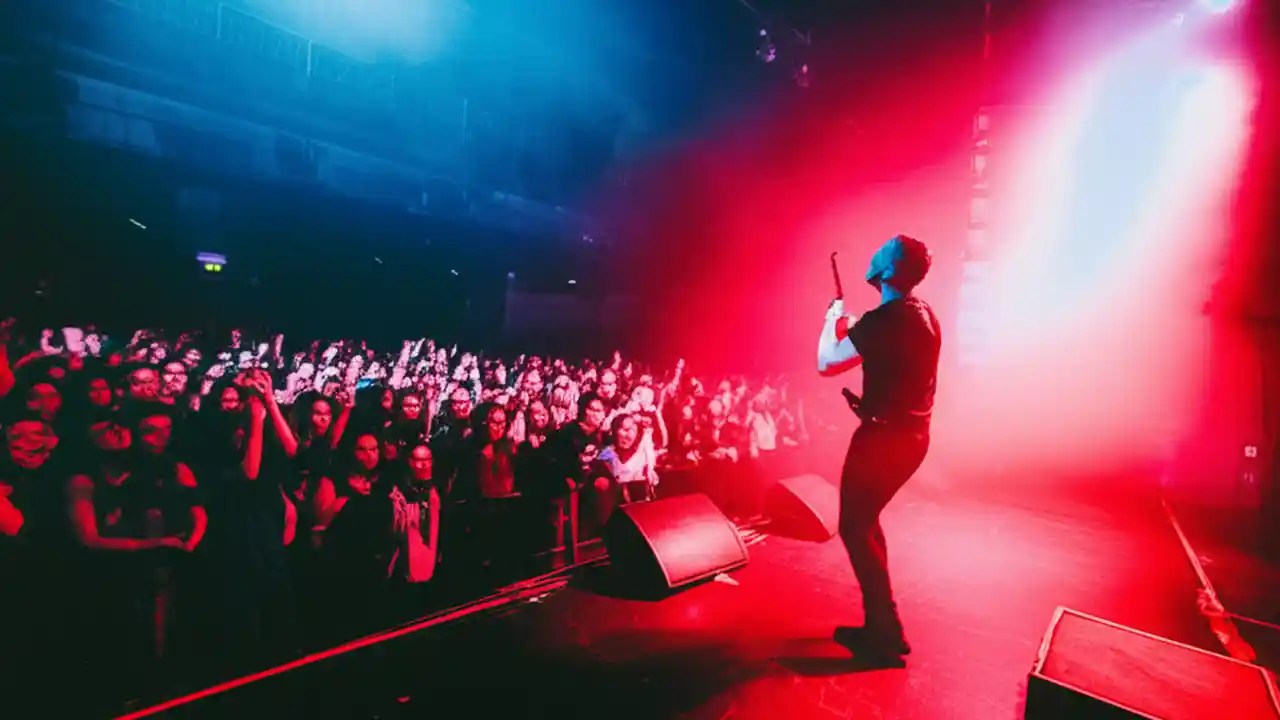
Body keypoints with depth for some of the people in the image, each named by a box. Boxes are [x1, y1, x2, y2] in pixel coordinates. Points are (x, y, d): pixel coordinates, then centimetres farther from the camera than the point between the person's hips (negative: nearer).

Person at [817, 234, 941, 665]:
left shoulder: (884, 319, -21)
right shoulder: (924, 314, 8)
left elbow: (825, 363, -16)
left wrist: (833, 322, 0)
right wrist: (853, 329, 18)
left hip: (883, 439, -9)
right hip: (913, 435, 9)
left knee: (855, 530, 4)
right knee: (865, 522, 20)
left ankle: (886, 637, 12)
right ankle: (879, 624, 29)